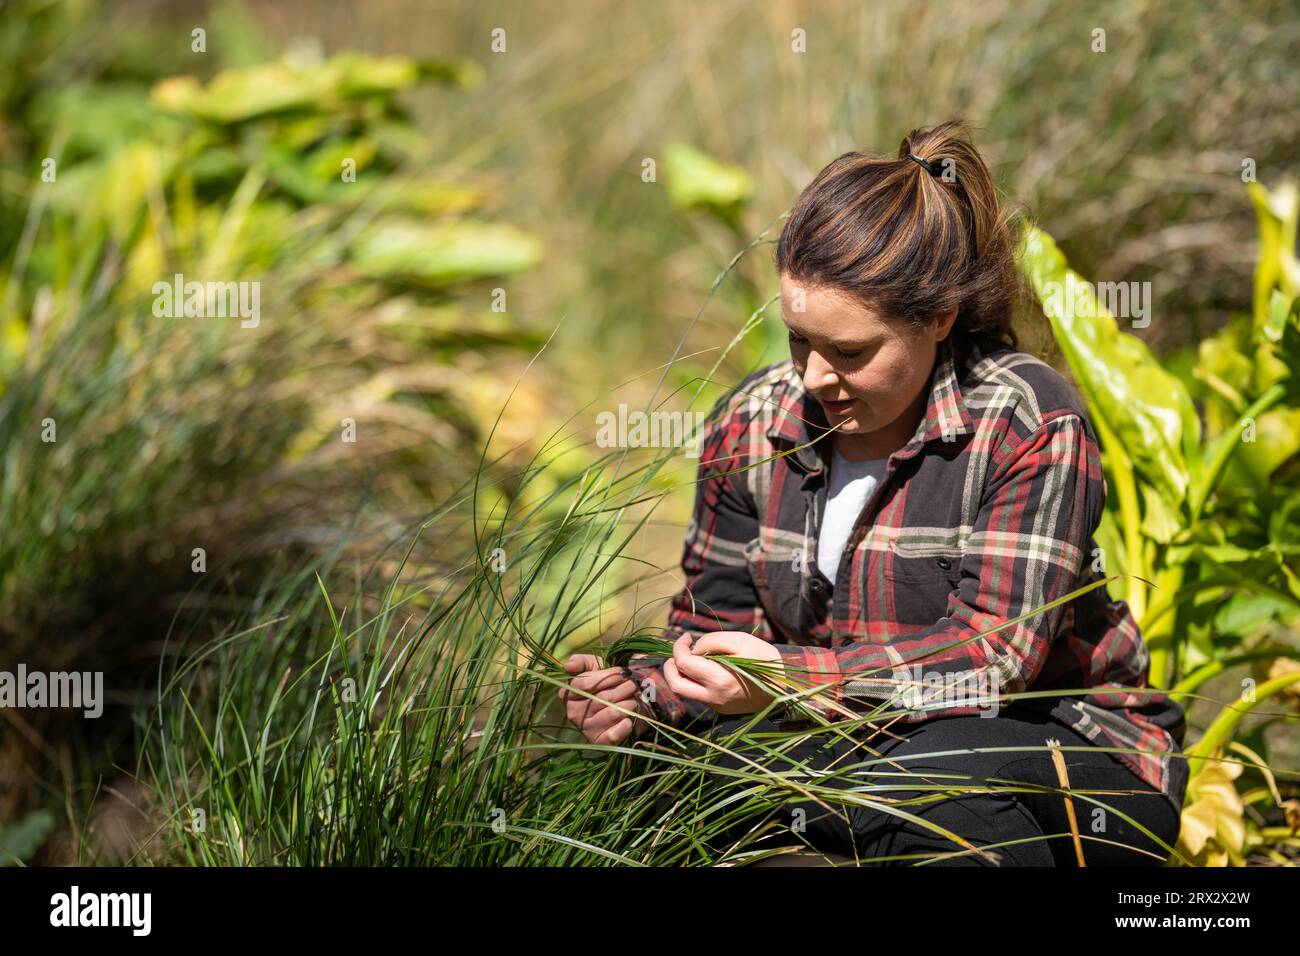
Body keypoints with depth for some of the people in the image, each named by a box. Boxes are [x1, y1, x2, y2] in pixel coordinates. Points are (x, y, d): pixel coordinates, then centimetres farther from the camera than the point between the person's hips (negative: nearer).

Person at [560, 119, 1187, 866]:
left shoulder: (1031, 424, -15)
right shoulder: (752, 427, 1)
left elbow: (991, 654, -23)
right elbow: (715, 629, 6)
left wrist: (792, 678, -33)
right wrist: (643, 695, -17)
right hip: (845, 751, 5)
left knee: (937, 777, -38)